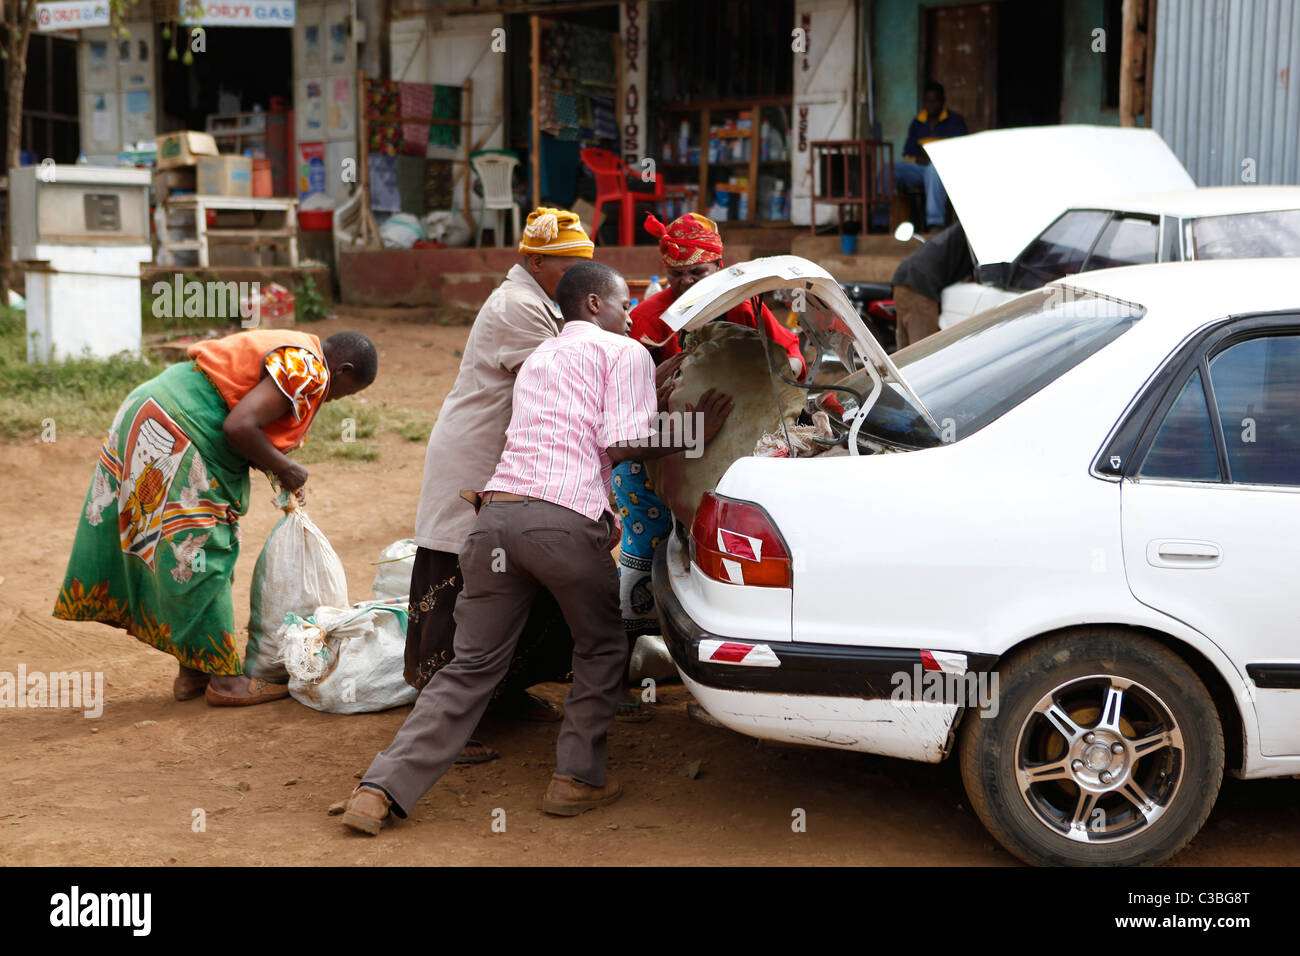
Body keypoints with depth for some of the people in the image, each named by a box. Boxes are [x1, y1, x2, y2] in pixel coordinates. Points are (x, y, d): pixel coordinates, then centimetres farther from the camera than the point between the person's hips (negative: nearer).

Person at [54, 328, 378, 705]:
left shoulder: (287, 349, 18)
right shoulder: (308, 369, -14)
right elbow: (239, 427, -23)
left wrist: (280, 472, 15)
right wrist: (284, 468, -9)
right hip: (175, 438, -11)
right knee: (200, 560, -2)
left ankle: (192, 673, 23)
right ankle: (224, 678, 7)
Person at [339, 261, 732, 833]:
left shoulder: (538, 357, 33)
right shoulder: (625, 352, 10)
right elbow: (622, 444, -4)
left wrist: (602, 515, 41)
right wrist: (689, 437, 8)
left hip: (497, 512, 6)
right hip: (565, 521, -6)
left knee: (471, 665, 11)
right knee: (601, 652, 18)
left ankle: (381, 790, 3)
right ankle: (578, 780, 17)